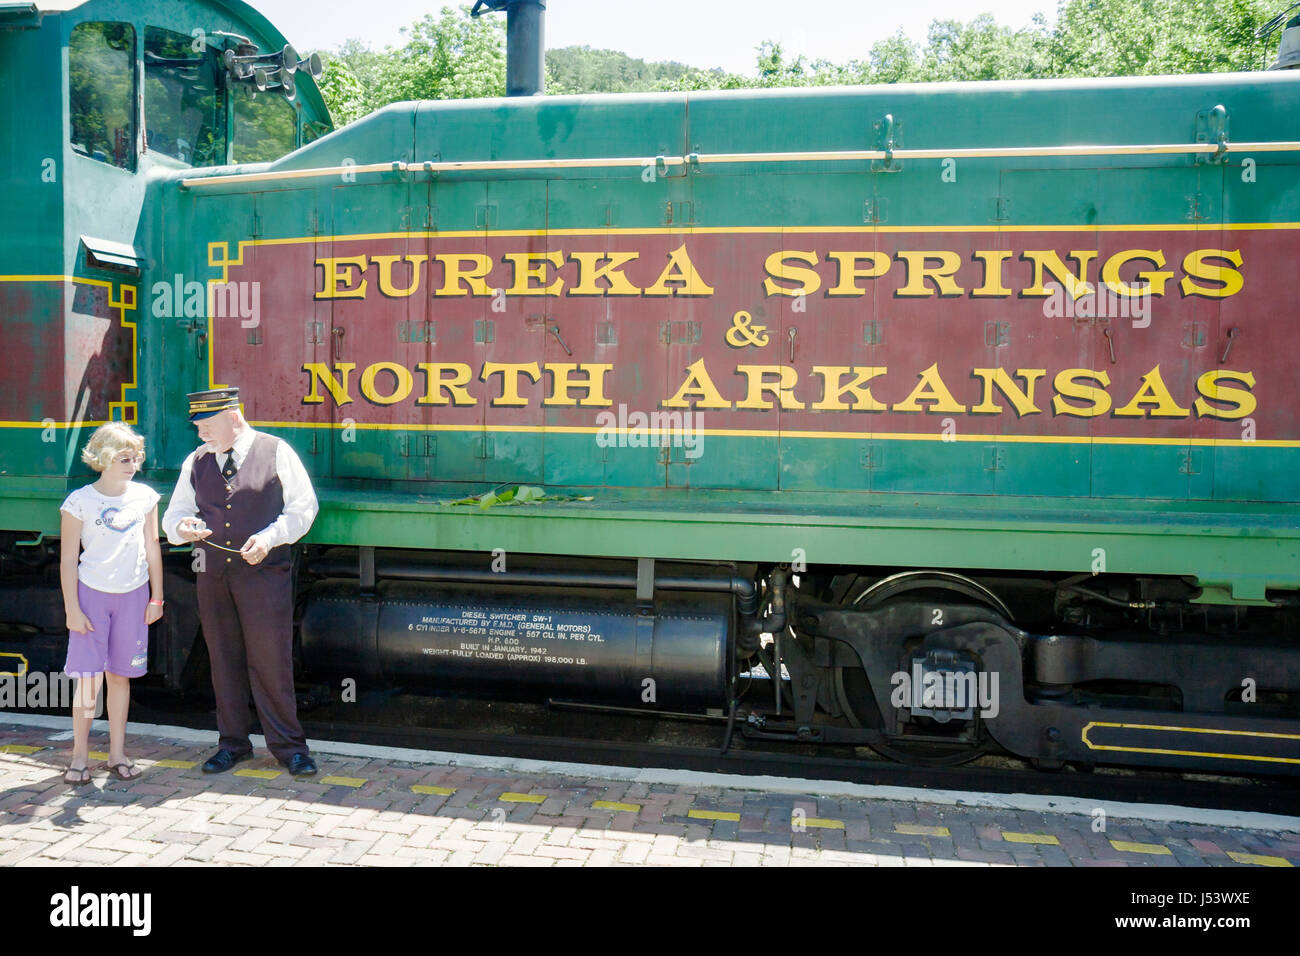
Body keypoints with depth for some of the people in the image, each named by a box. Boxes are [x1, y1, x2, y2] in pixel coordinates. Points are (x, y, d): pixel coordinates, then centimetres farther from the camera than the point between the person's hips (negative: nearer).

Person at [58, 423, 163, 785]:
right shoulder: (80, 501, -6)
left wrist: (156, 598, 9)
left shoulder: (145, 496, 3)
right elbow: (68, 558, -3)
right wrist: (72, 609, -6)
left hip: (133, 595, 3)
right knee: (89, 677, -2)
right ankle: (80, 755, 14)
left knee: (120, 675, 9)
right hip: (91, 594, -2)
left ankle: (117, 753, 19)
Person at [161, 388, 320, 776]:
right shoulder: (195, 461, 12)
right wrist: (181, 528, -8)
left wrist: (269, 537, -15)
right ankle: (233, 743, 25)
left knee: (271, 660, -3)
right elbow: (174, 515, 16)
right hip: (212, 574, 5)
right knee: (223, 660, 10)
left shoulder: (276, 452, -1)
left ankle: (288, 745, 10)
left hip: (264, 573, -4)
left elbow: (303, 507, -1)